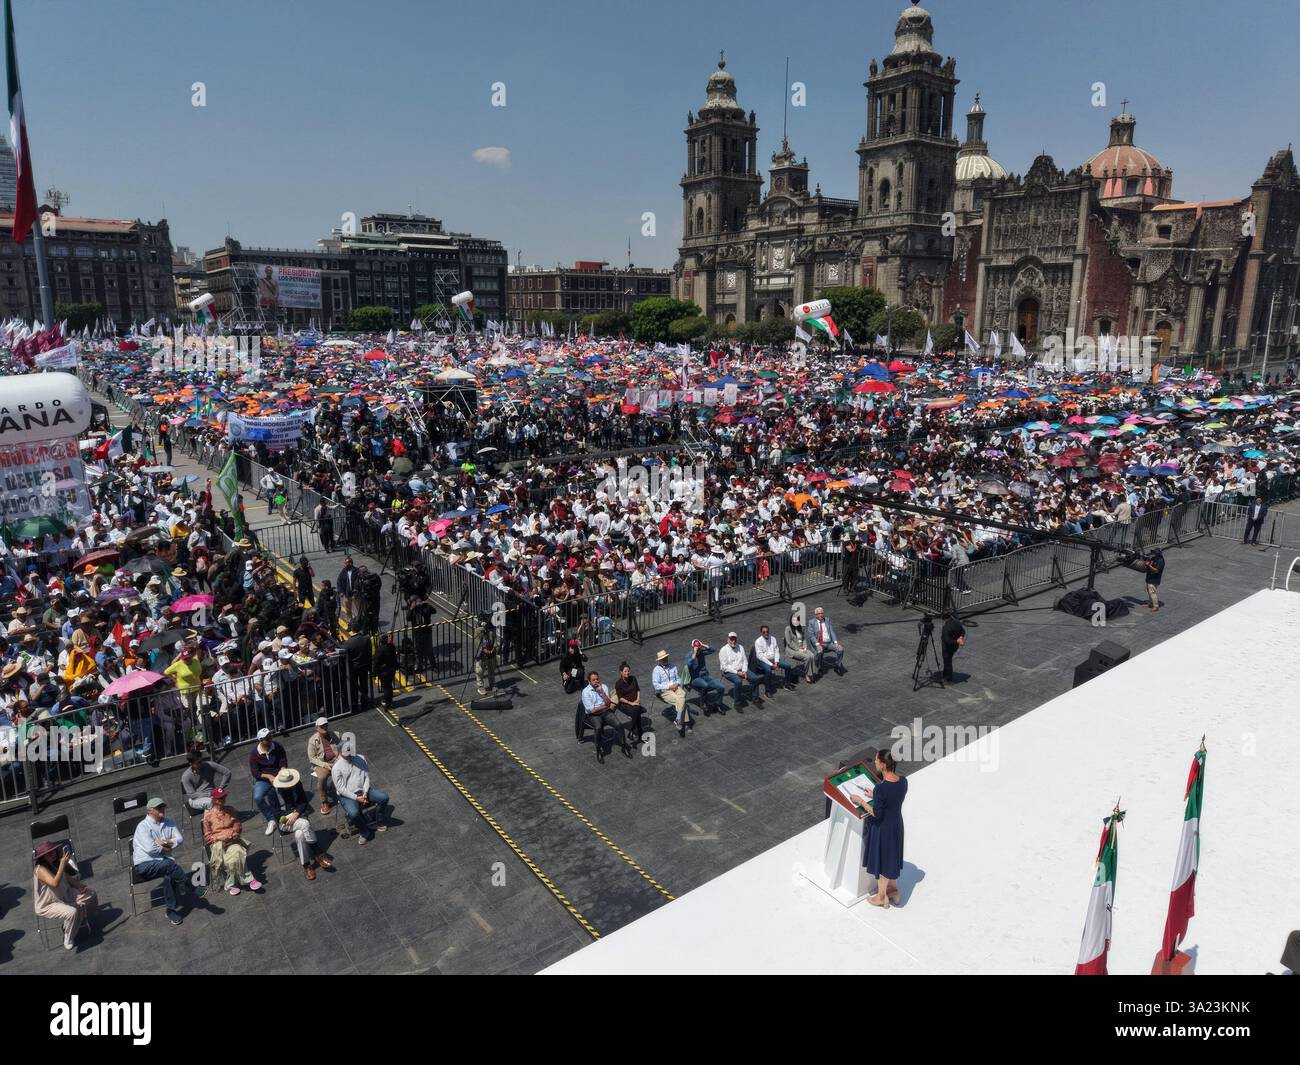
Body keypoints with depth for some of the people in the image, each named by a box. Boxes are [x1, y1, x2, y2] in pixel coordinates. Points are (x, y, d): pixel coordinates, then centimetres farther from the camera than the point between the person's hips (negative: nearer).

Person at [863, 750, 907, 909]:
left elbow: (876, 813, -23)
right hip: (897, 824, 6)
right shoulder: (903, 781, -12)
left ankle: (882, 897, 35)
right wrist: (874, 796, 10)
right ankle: (894, 890, 46)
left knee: (881, 860, 16)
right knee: (892, 857, 27)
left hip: (883, 828, -6)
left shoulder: (880, 788, -33)